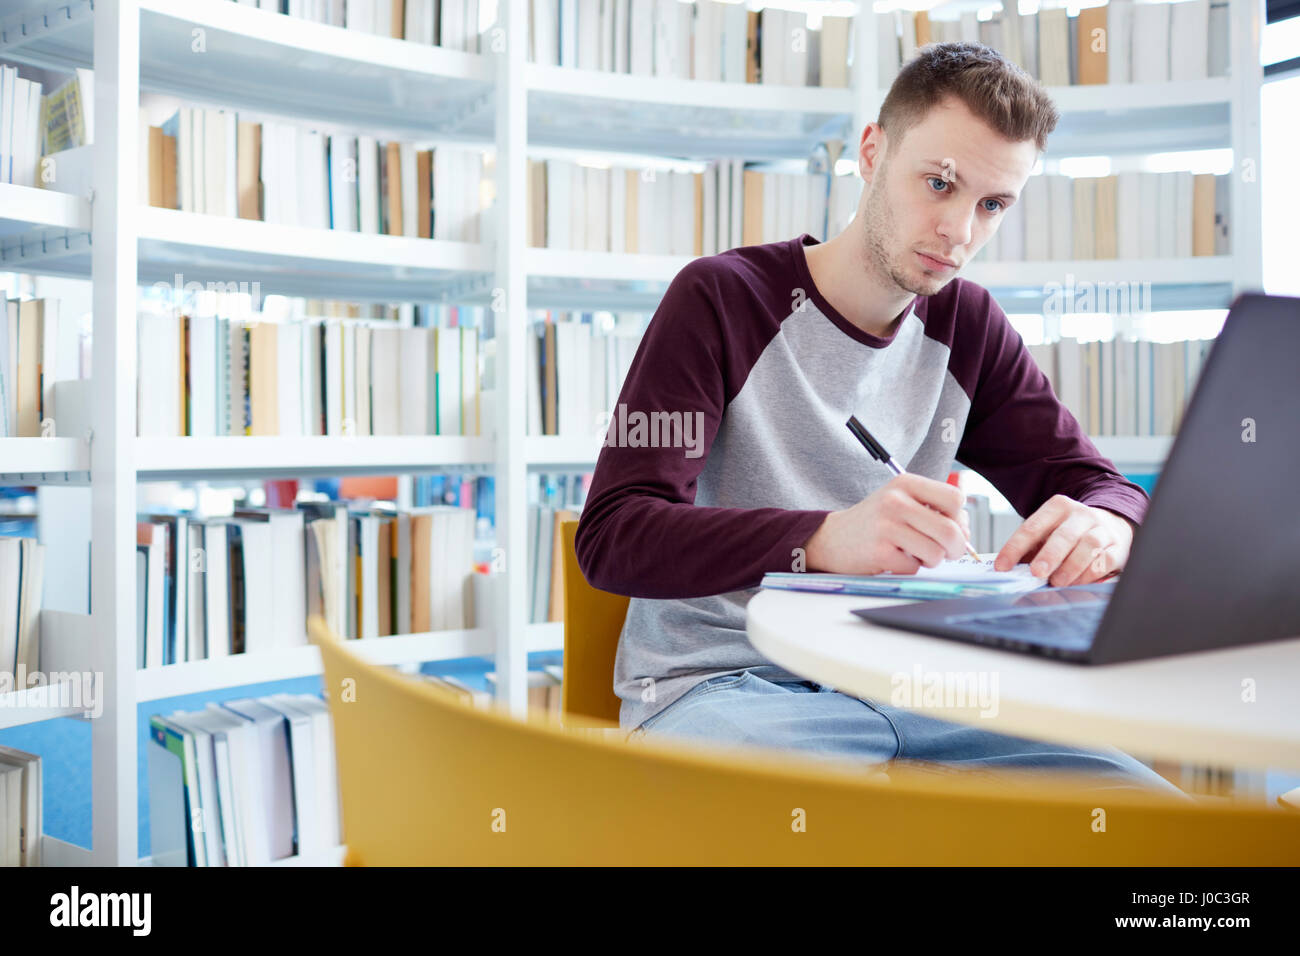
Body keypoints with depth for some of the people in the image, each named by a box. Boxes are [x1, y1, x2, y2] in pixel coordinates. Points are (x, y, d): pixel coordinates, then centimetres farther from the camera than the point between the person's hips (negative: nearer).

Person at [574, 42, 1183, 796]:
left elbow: (1098, 482, 10)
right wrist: (826, 539, -35)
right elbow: (612, 535, -17)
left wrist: (1102, 526, -17)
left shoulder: (967, 325, 10)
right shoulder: (722, 299, -7)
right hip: (718, 680, -5)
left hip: (898, 690, 6)